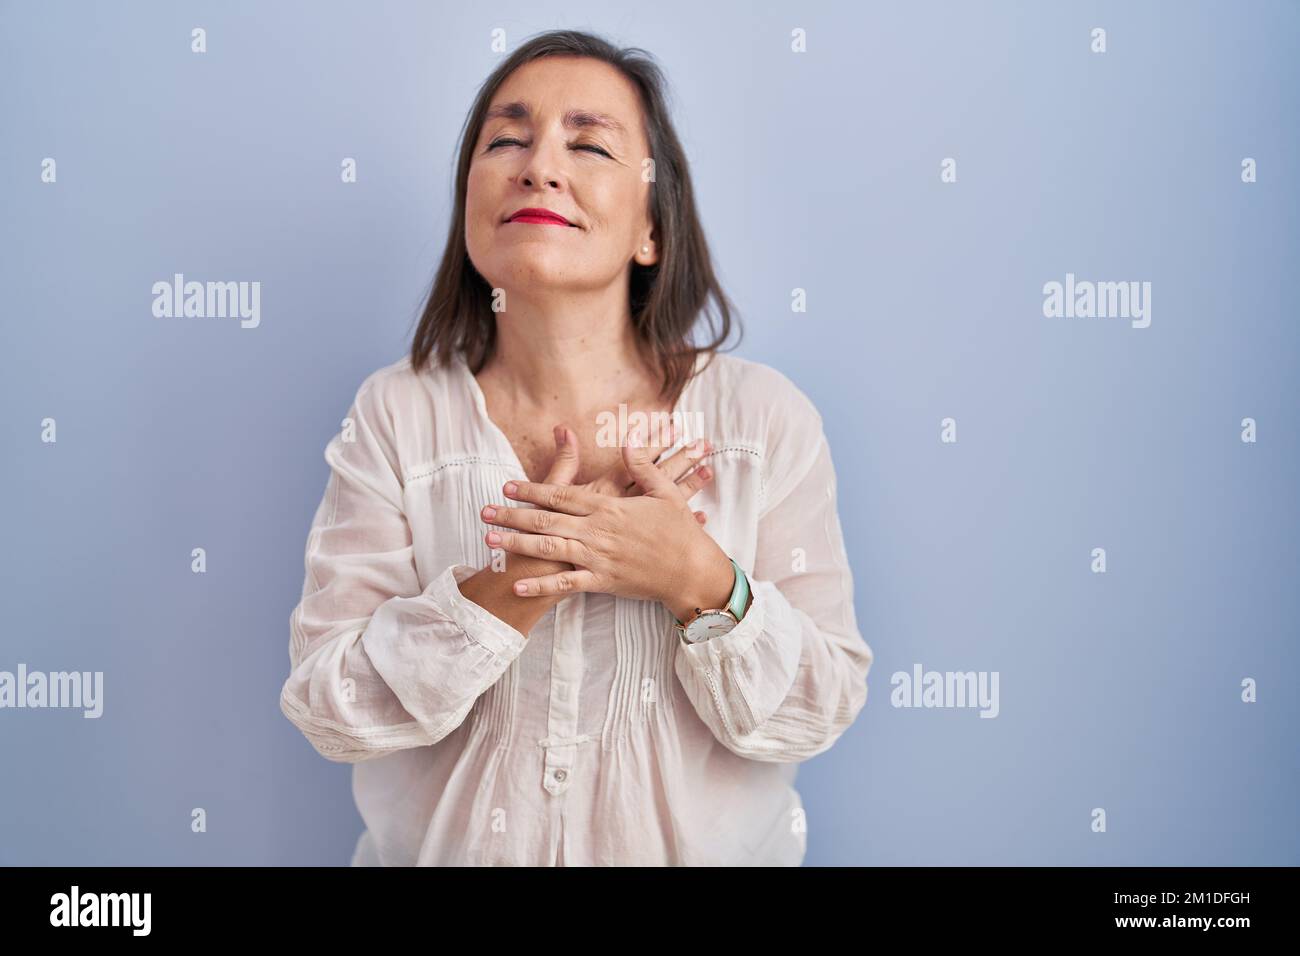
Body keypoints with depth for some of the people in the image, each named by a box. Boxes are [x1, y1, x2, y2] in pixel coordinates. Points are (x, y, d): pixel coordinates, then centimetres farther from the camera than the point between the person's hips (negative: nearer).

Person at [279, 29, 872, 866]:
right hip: (449, 846, 1)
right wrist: (517, 583, -27)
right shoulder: (394, 415, -12)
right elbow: (328, 709, -15)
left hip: (707, 846, 0)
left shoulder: (766, 419, -13)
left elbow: (820, 712, -13)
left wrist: (700, 581, -29)